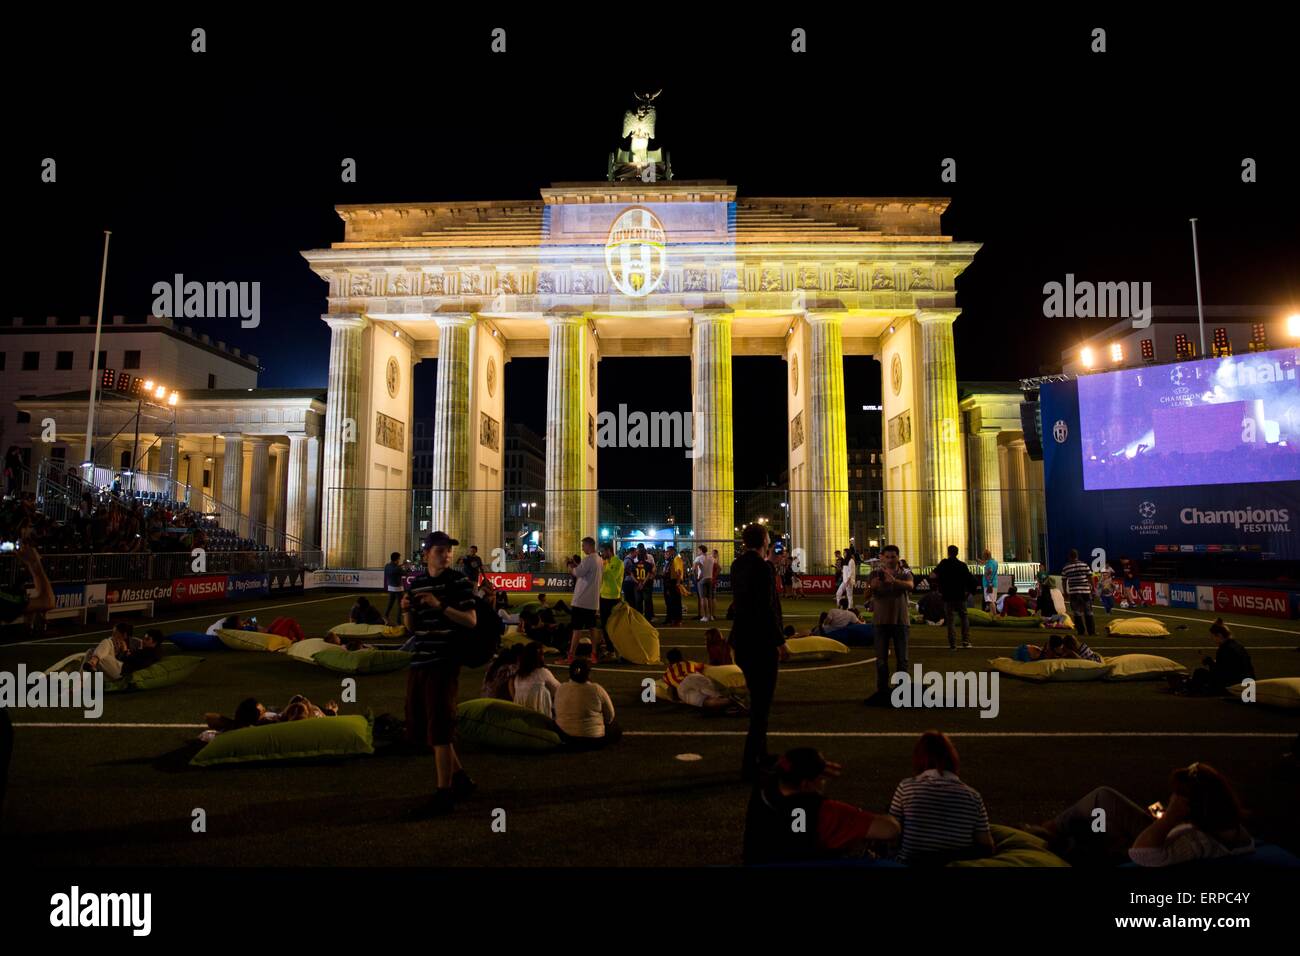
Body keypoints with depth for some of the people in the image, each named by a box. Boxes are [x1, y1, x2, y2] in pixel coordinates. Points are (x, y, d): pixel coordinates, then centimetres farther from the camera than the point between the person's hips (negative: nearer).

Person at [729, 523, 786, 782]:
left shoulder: (737, 565, 7)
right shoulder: (763, 567, -17)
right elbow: (767, 608, -20)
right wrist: (780, 639, -11)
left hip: (742, 641, 8)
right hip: (762, 642, -8)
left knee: (757, 699, 21)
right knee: (762, 702, 0)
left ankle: (761, 755, 33)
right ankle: (751, 764, 3)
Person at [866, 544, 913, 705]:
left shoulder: (905, 574, 2)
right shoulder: (876, 574, 2)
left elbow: (909, 585, -22)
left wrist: (894, 581, -43)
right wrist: (872, 587, -36)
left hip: (900, 620, 0)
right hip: (881, 620, 0)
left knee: (902, 658, 6)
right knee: (881, 658, 3)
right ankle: (882, 691, 9)